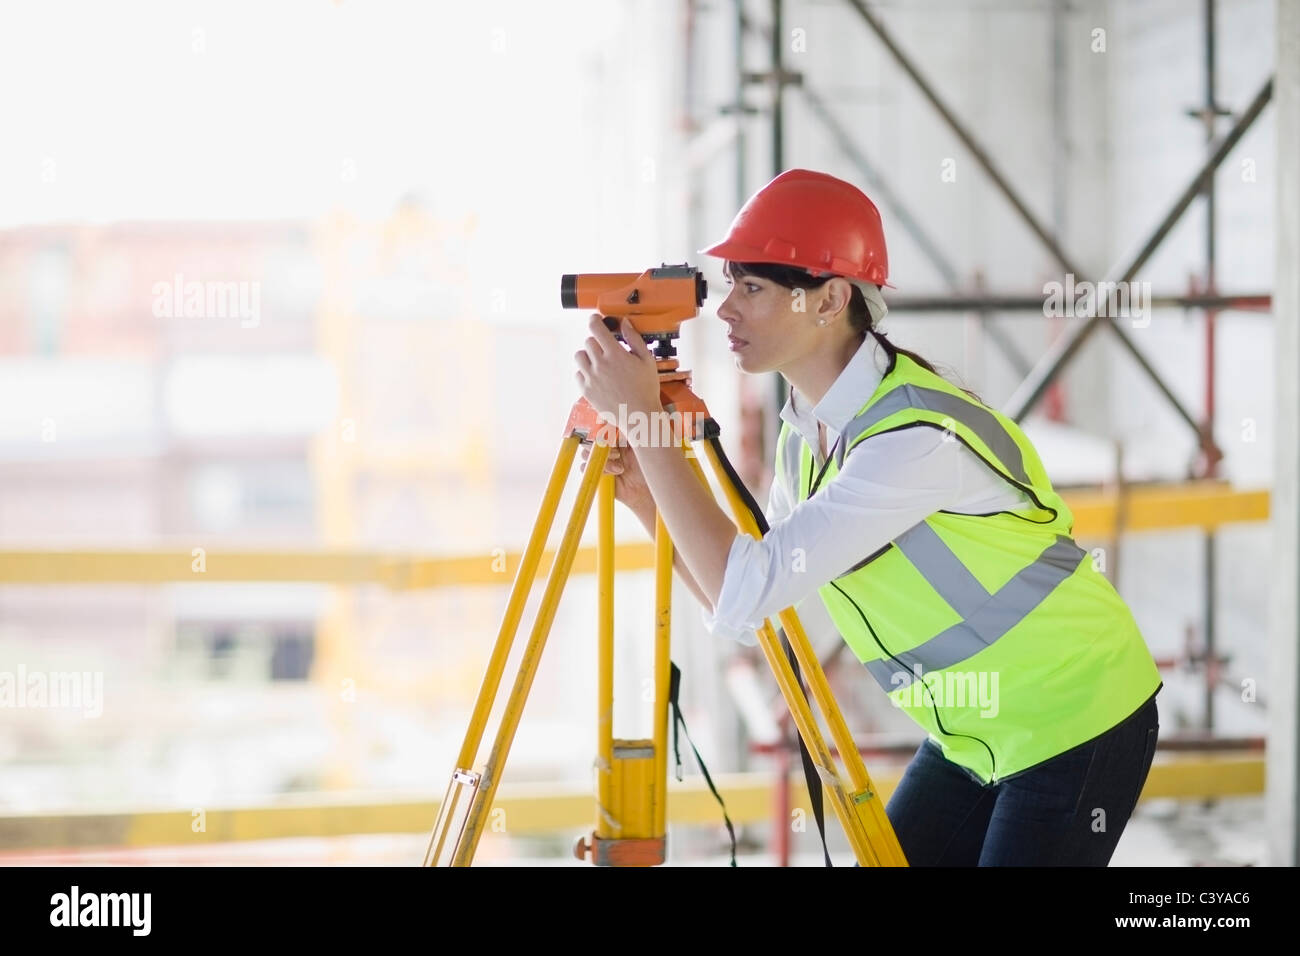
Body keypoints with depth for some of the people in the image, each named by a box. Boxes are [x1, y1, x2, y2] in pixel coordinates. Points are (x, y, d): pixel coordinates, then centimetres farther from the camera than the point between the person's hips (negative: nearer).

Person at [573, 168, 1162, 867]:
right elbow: (748, 617, 4)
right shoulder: (805, 431, 0)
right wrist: (650, 502, -10)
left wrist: (642, 420, -29)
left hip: (1075, 725, -8)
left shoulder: (918, 436, -29)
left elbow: (744, 591, -33)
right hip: (970, 734, 8)